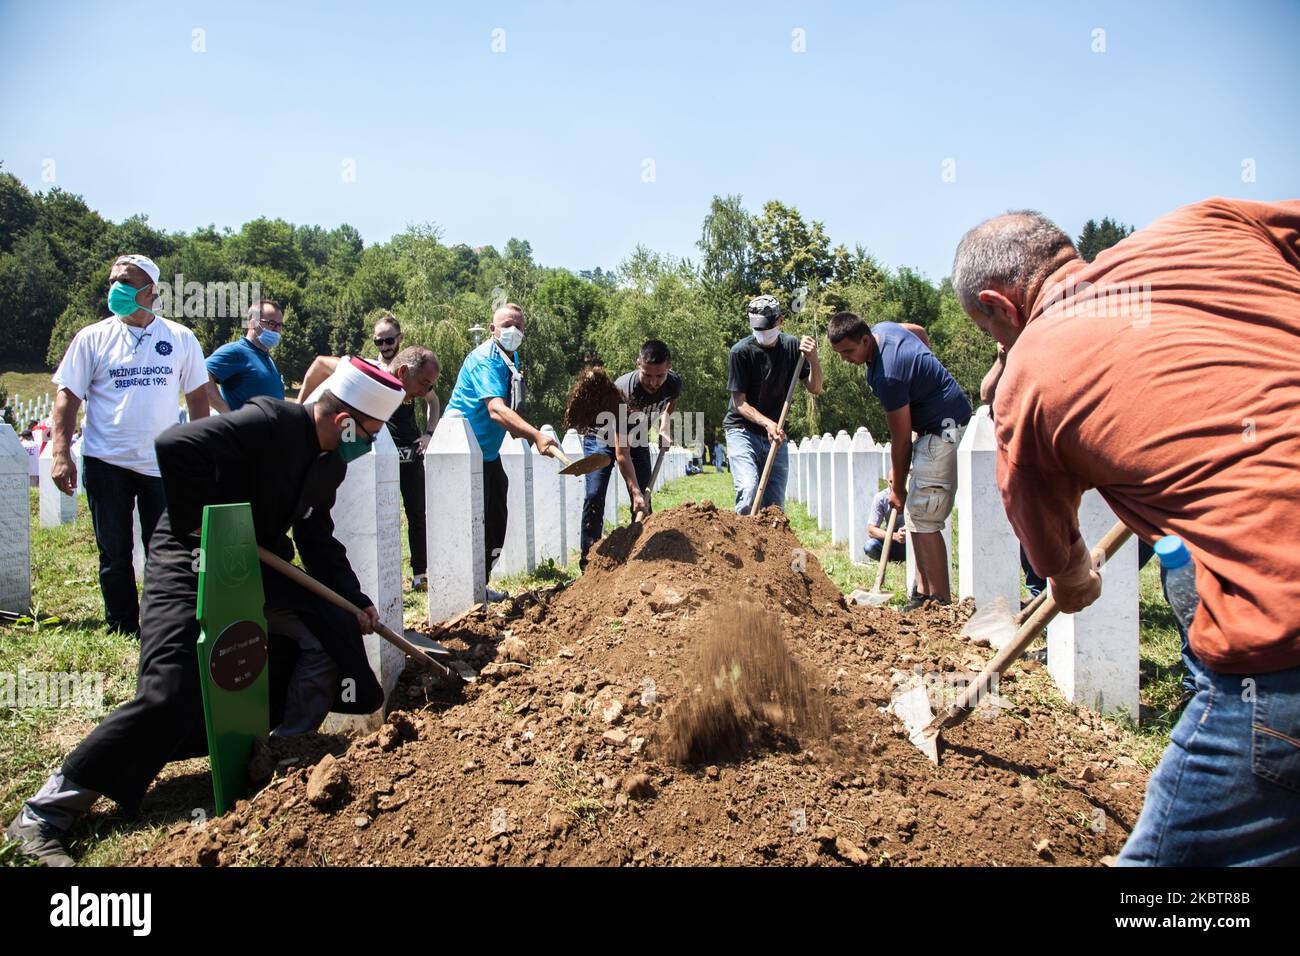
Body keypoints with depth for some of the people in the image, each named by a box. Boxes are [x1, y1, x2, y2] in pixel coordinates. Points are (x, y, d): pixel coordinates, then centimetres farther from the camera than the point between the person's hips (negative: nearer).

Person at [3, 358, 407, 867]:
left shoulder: (331, 463, 4)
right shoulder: (270, 421, -23)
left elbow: (318, 541, 13)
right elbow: (176, 446, -35)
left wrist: (355, 600, 6)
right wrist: (197, 526, -25)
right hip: (193, 563, -8)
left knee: (333, 630, -1)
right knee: (168, 696, -13)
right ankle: (44, 814, 0)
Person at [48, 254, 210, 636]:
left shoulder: (180, 339, 3)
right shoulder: (92, 338, 2)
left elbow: (197, 396, 9)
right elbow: (67, 395, 1)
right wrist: (61, 453, -9)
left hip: (162, 463, 0)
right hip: (106, 463, 0)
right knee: (114, 554, 9)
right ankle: (122, 630, 21)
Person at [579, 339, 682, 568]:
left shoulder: (674, 383, -22)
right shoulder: (622, 390, -38)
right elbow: (621, 451, -35)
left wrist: (664, 427, -6)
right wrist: (635, 491, -38)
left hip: (638, 438, 5)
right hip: (602, 438, -5)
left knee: (644, 500, -3)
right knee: (595, 497, -17)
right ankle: (589, 560, -12)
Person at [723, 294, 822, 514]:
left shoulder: (792, 346, 1)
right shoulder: (741, 351, -11)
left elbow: (815, 389, 0)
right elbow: (739, 403, -11)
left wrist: (813, 359, -17)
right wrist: (767, 423, -26)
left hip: (775, 434, 4)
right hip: (742, 430, -4)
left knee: (774, 504, 2)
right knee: (749, 490, -25)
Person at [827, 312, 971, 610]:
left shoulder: (887, 377, -27)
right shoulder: (884, 328, 1)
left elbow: (901, 440, -18)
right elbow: (922, 333, 24)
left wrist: (898, 488, -6)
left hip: (945, 429, -11)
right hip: (944, 421, 11)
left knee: (923, 519, -14)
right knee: (917, 514, 10)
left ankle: (941, 602, -10)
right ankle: (923, 592, 14)